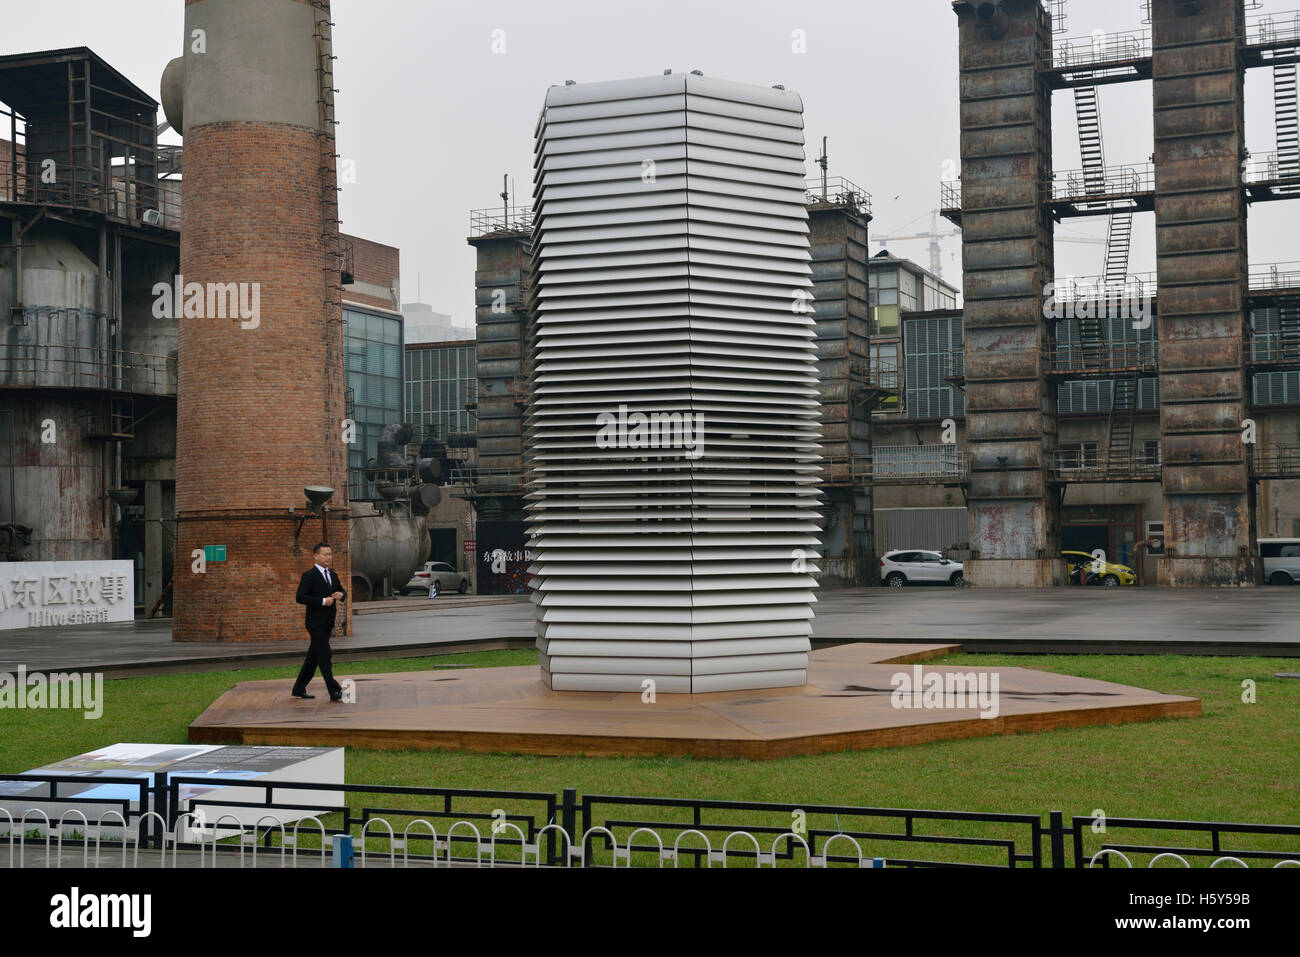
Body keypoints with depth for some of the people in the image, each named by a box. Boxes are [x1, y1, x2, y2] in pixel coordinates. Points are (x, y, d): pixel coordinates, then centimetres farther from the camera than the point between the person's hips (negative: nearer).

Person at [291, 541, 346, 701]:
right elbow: (300, 598, -16)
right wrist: (323, 601, -20)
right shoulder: (309, 575, -9)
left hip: (327, 623, 8)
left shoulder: (332, 575, 14)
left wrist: (341, 595, -1)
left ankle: (299, 689, 22)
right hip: (316, 623, -8)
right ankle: (334, 692, -12)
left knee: (313, 657, 12)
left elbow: (342, 591, 24)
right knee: (324, 655, -10)